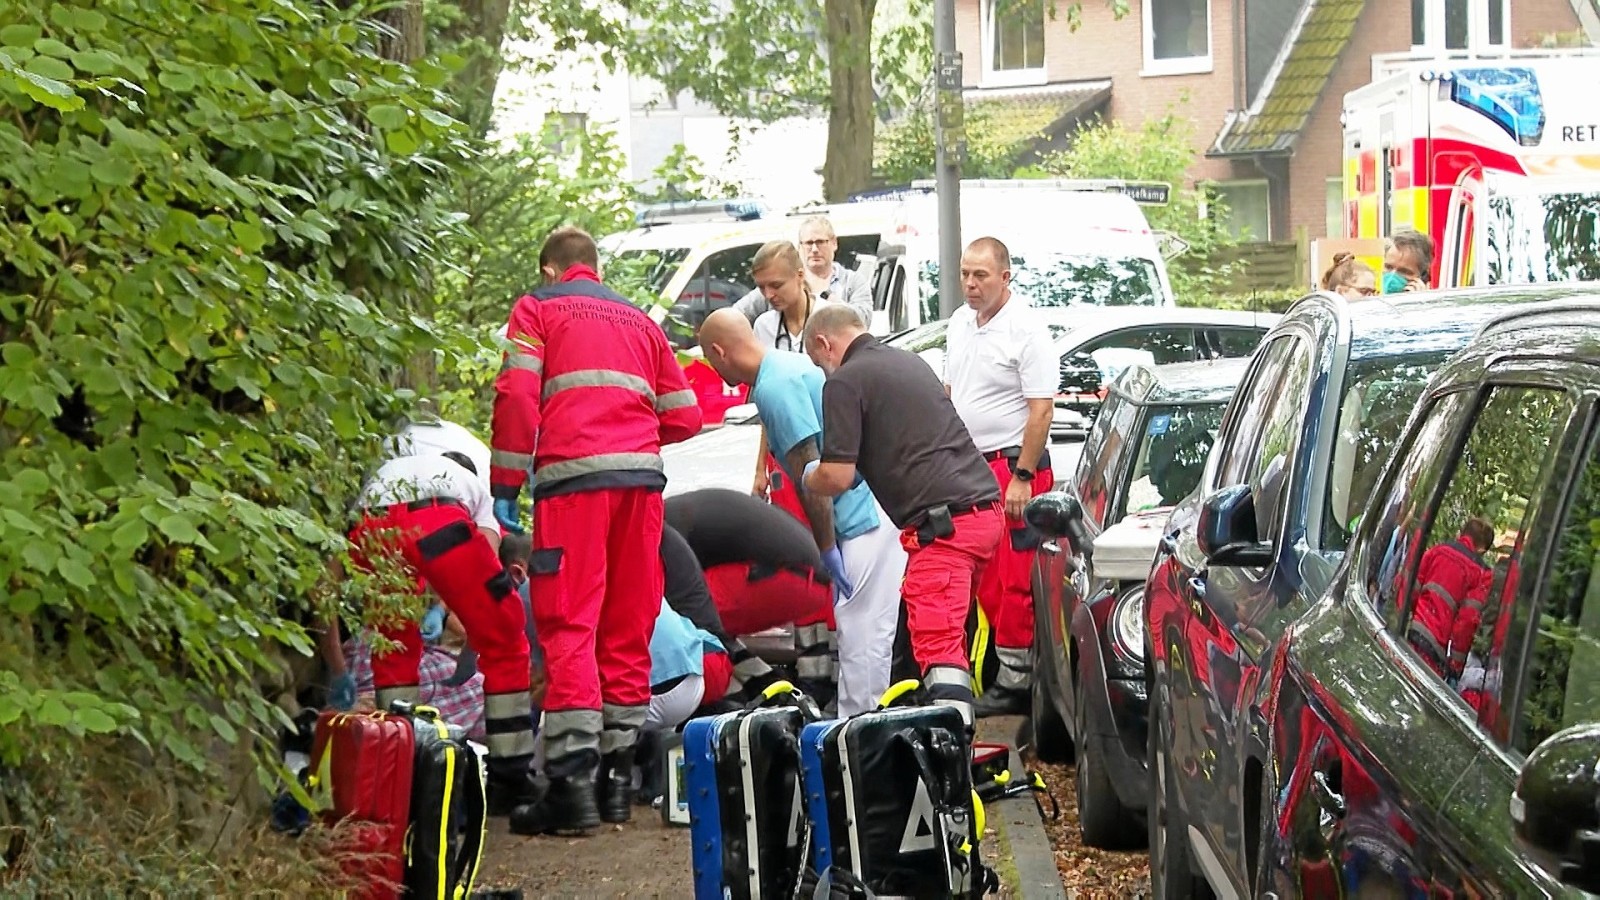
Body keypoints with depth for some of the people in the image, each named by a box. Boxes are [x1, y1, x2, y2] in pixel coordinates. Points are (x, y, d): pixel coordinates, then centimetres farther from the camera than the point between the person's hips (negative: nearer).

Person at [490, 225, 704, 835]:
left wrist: (506, 487, -2)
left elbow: (518, 397, -2)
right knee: (628, 630, 9)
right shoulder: (639, 320, 26)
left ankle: (572, 780, -16)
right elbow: (683, 417, 19)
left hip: (572, 474, -4)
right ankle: (618, 777, 10)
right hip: (642, 475, 4)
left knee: (568, 626, -7)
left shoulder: (537, 309, 13)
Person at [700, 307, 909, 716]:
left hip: (865, 520, -10)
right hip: (884, 505, 10)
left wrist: (828, 550, -13)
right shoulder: (795, 365, 17)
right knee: (867, 633, 14)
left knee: (861, 635, -6)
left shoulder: (773, 388, -14)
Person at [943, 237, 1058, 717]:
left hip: (1013, 466, -8)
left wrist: (1022, 477, -19)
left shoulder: (1025, 329, -13)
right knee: (985, 581, 10)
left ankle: (1015, 682, -4)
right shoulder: (960, 323, 12)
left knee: (1015, 582, -7)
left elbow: (1041, 409, -16)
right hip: (969, 468, 8)